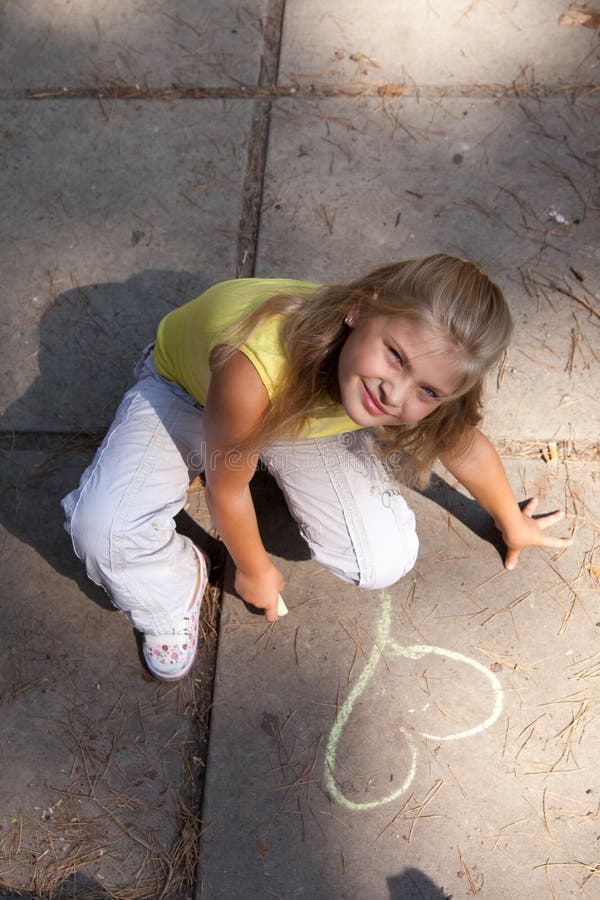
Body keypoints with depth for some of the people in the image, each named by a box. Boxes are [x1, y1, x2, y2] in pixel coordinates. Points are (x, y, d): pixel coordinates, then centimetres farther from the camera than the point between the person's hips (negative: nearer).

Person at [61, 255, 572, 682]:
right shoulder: (254, 371, -47)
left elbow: (465, 448, -7)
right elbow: (227, 488, -26)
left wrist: (514, 525, 12)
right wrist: (254, 571, -7)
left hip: (302, 412, 4)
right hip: (185, 389, -3)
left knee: (385, 564, -9)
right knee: (105, 527, -28)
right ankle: (173, 594, 8)